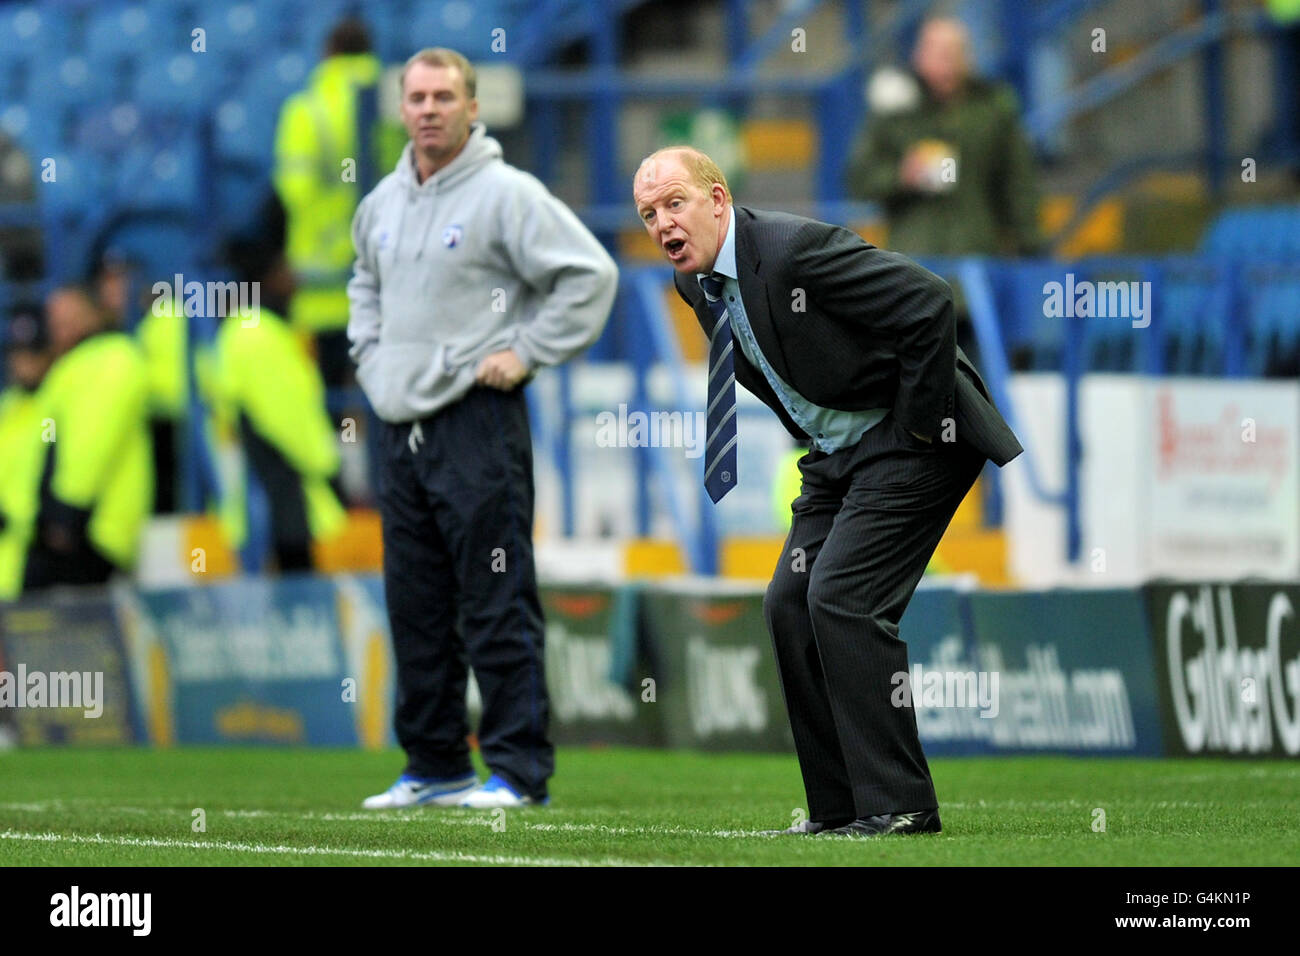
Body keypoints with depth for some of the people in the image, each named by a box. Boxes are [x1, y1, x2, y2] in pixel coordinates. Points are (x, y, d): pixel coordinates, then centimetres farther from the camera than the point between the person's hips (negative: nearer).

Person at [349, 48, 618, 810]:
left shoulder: (507, 194, -8)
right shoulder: (382, 203, 14)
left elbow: (591, 275, -10)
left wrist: (527, 353, -11)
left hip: (478, 420, -7)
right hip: (400, 425, 7)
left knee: (497, 606, -8)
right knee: (416, 608, 10)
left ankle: (518, 769, -6)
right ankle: (435, 767, 17)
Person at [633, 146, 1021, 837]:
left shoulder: (796, 248, -24)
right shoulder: (696, 283, 5)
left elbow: (929, 303, -27)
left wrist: (918, 424, -19)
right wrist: (818, 439, 15)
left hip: (908, 440, -9)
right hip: (837, 454, 9)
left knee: (840, 598, -17)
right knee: (789, 604, 1)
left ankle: (899, 803, -12)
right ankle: (839, 806, 7)